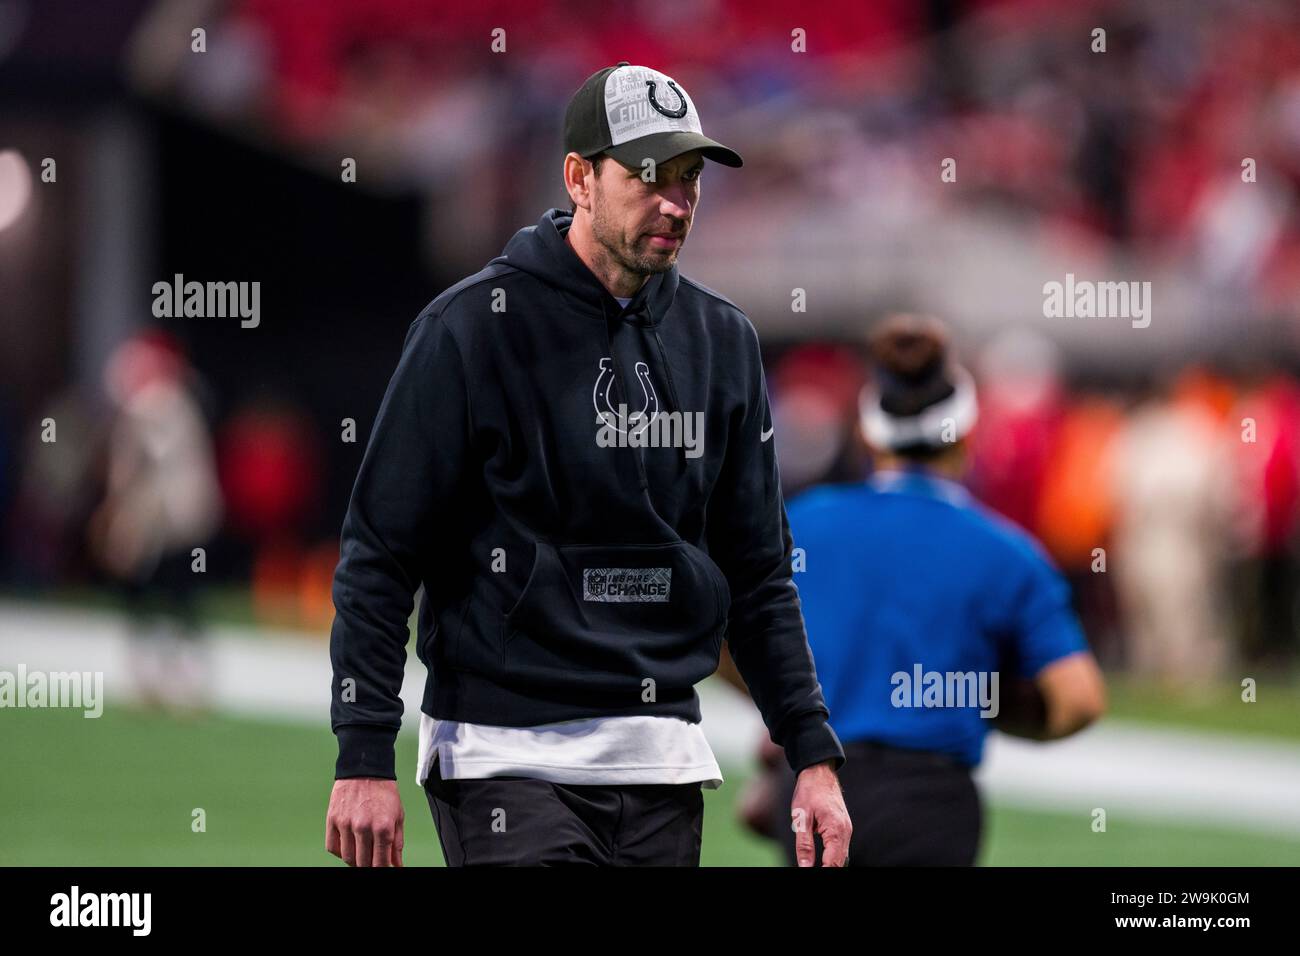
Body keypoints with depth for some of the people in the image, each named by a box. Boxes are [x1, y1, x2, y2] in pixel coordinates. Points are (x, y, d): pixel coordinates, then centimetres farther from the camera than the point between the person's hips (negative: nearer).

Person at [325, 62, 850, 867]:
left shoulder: (721, 340, 10)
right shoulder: (474, 328, -6)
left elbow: (758, 573, 16)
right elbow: (380, 553, -6)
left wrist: (814, 754, 8)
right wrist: (365, 759, -12)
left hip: (661, 766, 5)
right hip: (506, 761, -5)